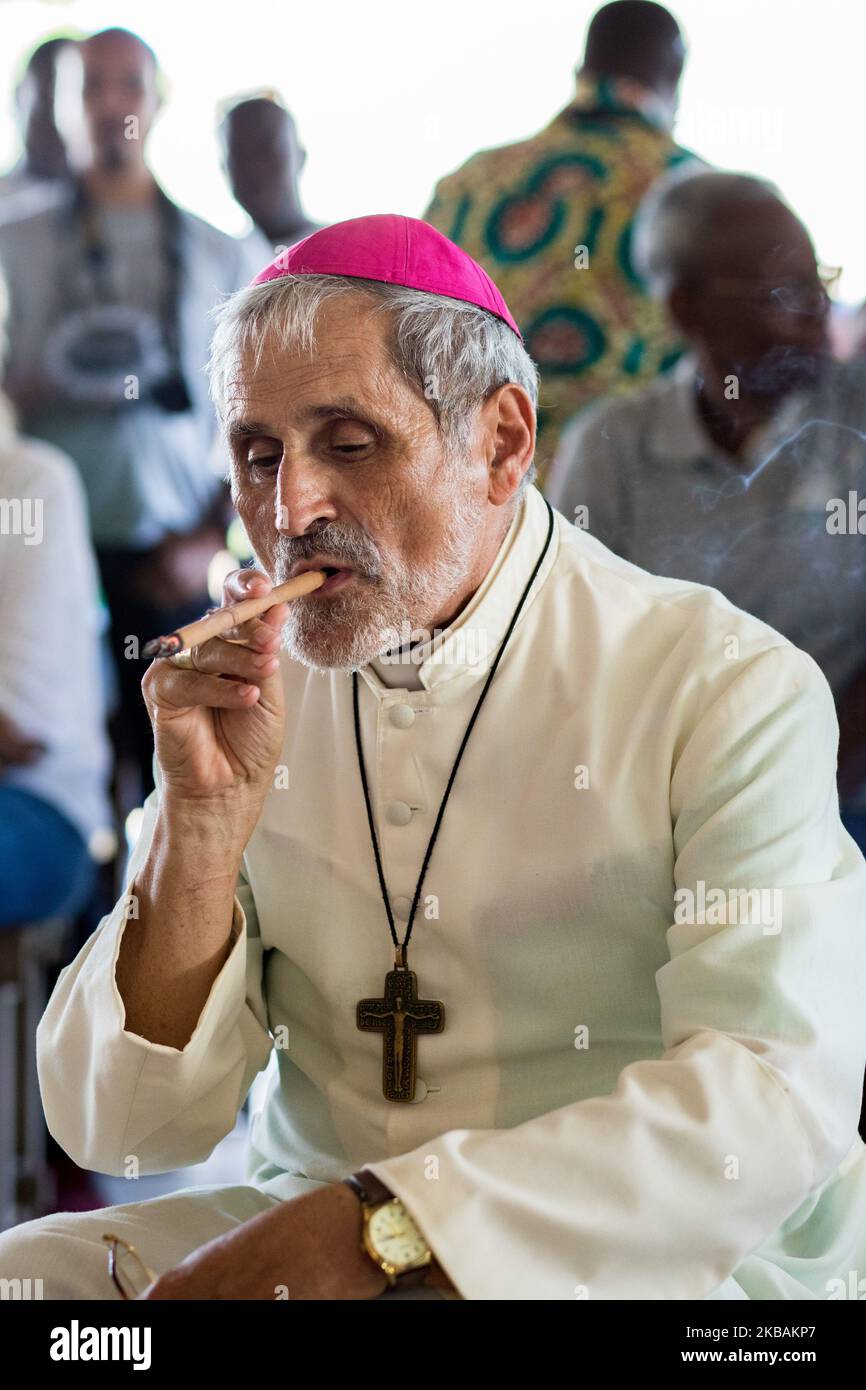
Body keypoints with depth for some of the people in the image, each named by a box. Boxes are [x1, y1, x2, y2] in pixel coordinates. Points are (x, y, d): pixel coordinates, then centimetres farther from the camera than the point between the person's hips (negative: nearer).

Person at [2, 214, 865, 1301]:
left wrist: (373, 1224, -26)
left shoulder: (732, 690, -7)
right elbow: (121, 1134, 2)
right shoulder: (251, 694, 6)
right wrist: (207, 817, -13)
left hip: (643, 1251, -4)